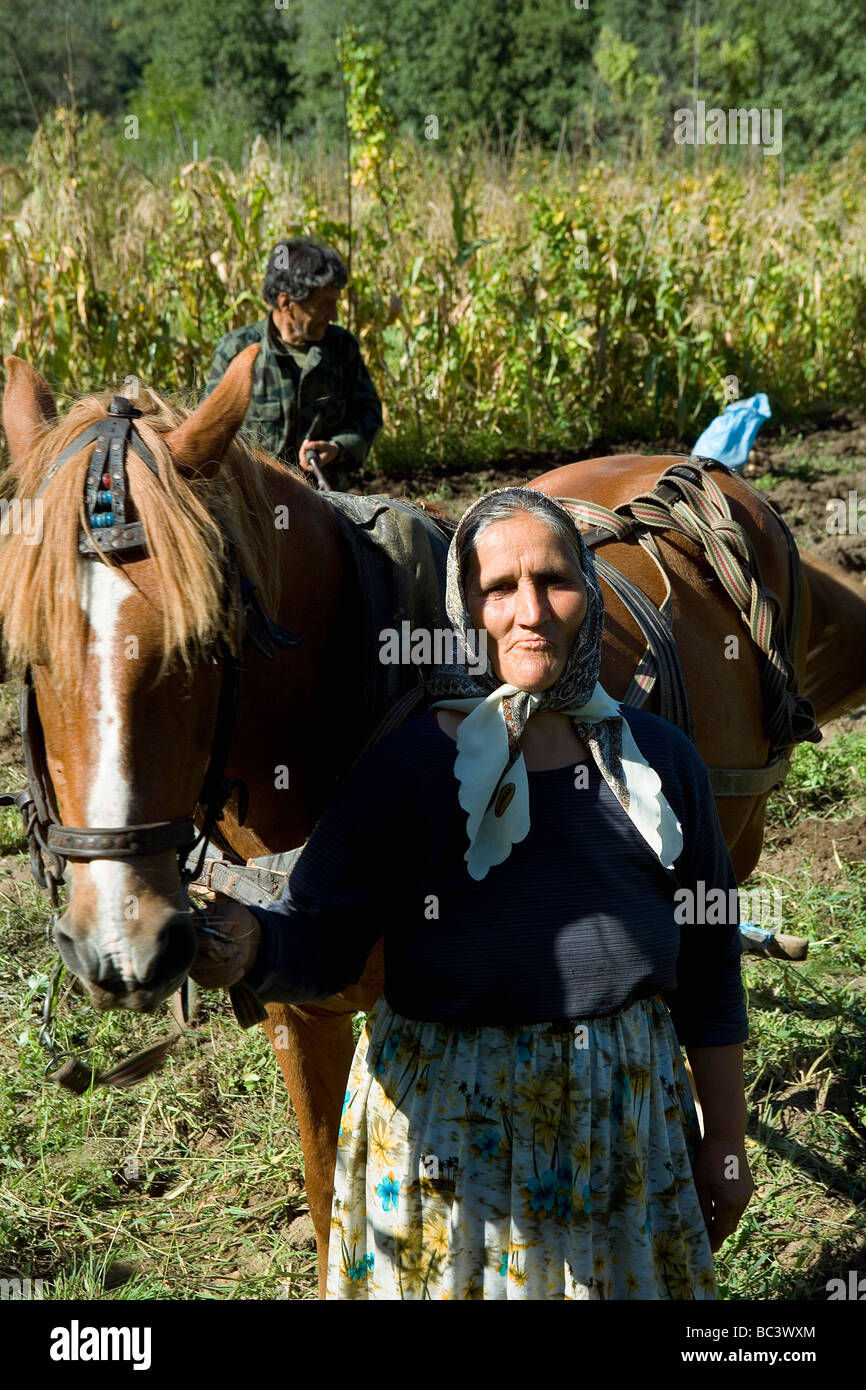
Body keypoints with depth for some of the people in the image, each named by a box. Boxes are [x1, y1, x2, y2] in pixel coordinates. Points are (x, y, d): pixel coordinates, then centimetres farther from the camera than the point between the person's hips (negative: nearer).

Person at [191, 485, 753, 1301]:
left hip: (632, 1110, 3)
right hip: (447, 1116, -3)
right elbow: (323, 944, -13)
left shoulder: (658, 759, 2)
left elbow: (709, 966, 8)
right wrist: (247, 949, -36)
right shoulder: (408, 766, -9)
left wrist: (726, 1139, 10)